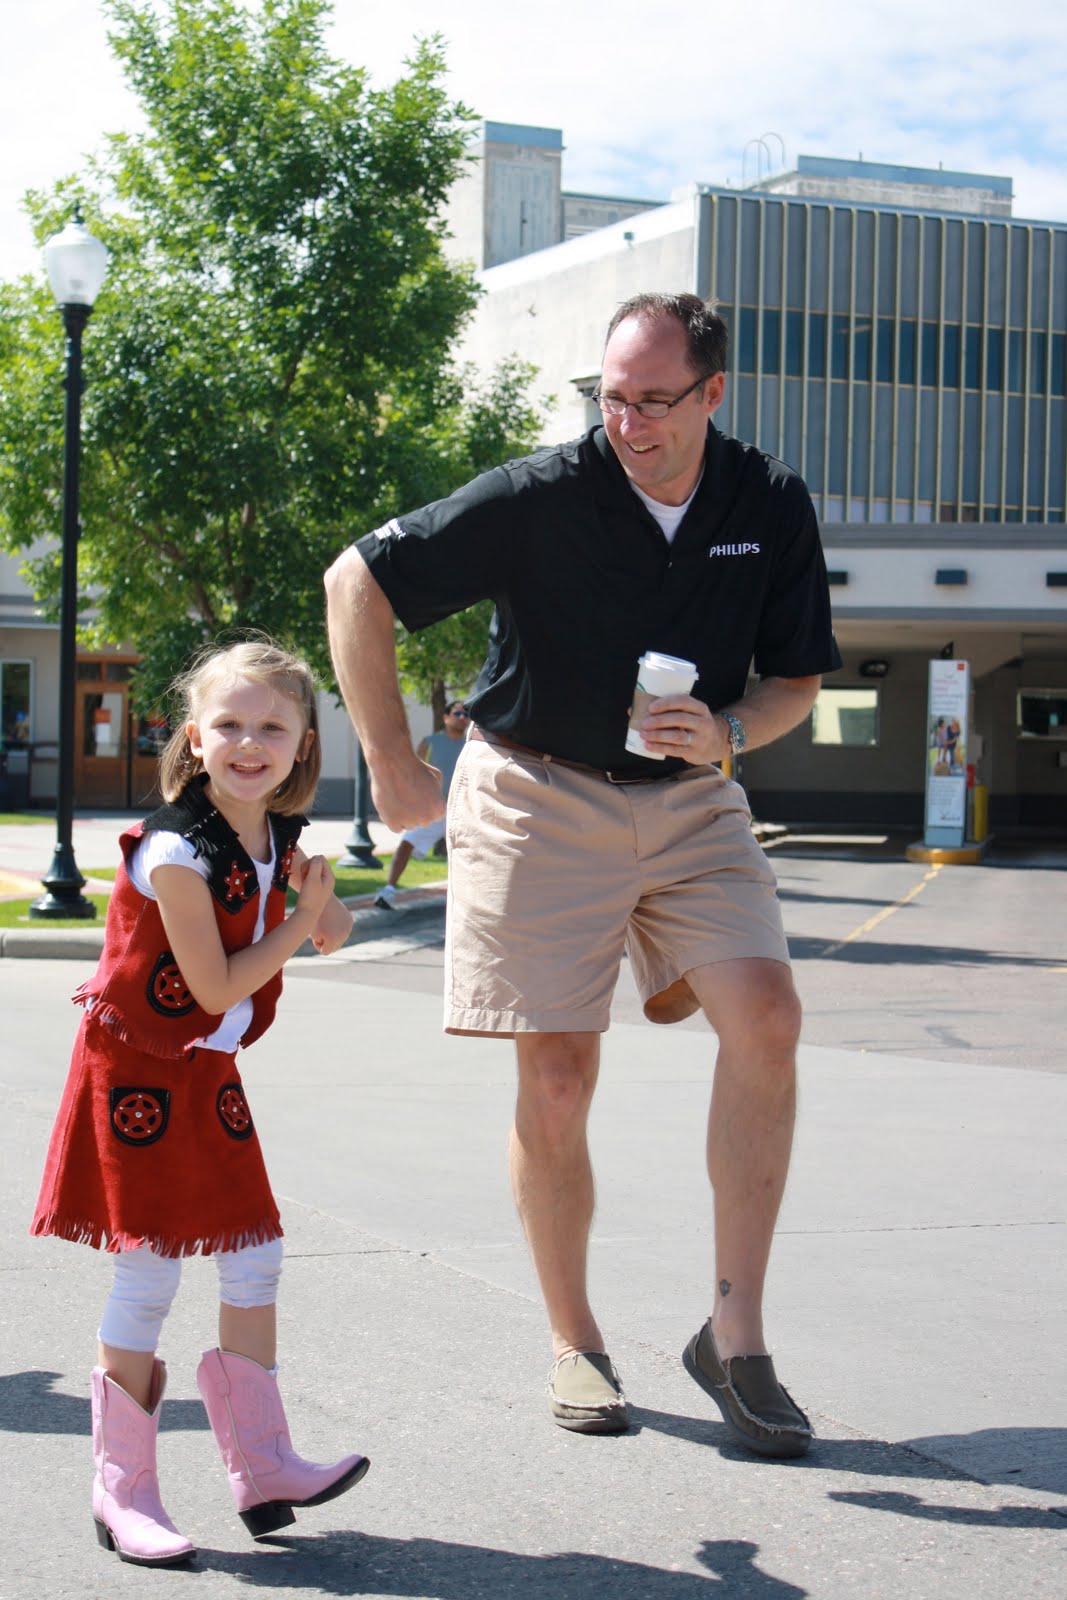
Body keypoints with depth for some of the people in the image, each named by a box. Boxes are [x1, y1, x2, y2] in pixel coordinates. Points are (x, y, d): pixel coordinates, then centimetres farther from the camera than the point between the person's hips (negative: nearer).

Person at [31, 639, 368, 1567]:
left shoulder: (277, 841, 0)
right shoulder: (175, 851, -23)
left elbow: (331, 931, 15)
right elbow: (216, 986, -22)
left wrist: (326, 910, -8)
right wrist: (301, 923, -14)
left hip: (211, 1074, 8)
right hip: (139, 1074, -8)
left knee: (255, 1261, 8)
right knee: (149, 1277, -4)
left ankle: (260, 1465, 18)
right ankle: (123, 1490, 7)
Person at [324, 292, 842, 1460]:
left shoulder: (772, 506, -5)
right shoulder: (544, 496, -17)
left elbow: (798, 680, 5)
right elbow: (357, 582, -12)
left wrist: (728, 733, -17)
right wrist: (390, 766, -11)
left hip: (690, 800, 3)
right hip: (539, 797, -2)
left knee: (766, 1017, -18)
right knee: (557, 1084, -3)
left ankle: (734, 1334, -9)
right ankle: (574, 1343, 16)